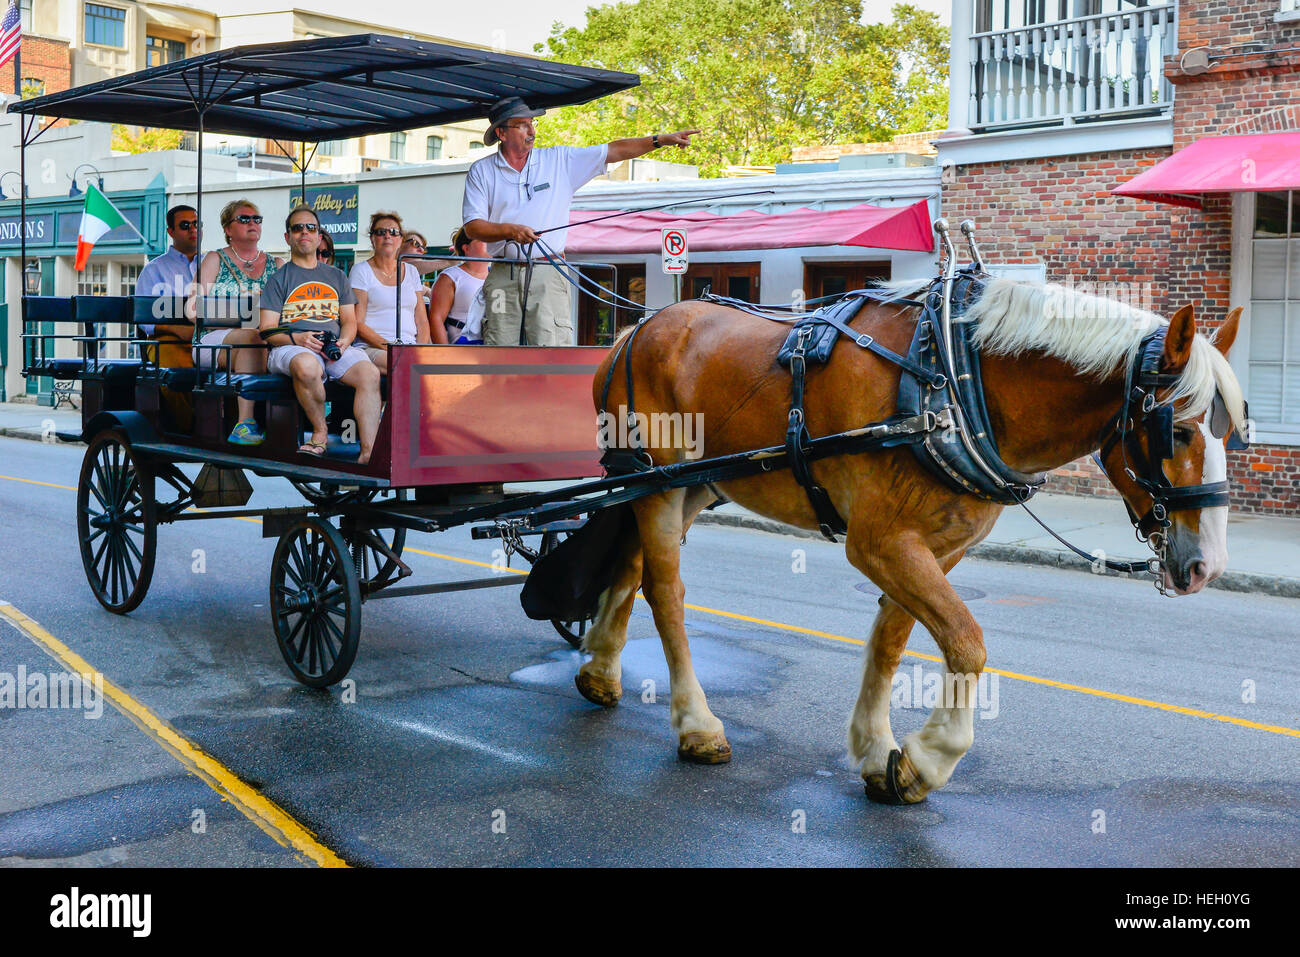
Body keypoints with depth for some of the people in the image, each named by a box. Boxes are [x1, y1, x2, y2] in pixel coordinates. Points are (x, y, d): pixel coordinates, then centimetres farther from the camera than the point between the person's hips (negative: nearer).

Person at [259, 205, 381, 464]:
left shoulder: (336, 276, 25)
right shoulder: (278, 279, 13)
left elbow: (349, 321, 19)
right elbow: (268, 330, 5)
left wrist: (343, 341, -5)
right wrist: (298, 338, -16)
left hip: (336, 347, 3)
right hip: (291, 347, -3)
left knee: (370, 373, -30)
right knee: (307, 366, -41)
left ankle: (368, 453, -37)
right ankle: (320, 432, -18)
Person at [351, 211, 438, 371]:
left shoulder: (411, 271, 21)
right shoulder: (361, 271, 6)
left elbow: (422, 322, 18)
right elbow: (357, 324, -3)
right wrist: (389, 347, -15)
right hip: (373, 349, -5)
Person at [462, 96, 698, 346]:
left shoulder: (559, 160, 10)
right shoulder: (481, 171, 8)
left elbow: (613, 152, 9)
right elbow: (472, 226, 0)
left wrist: (661, 139, 2)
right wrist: (510, 230, -16)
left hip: (547, 272, -1)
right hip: (502, 276, 1)